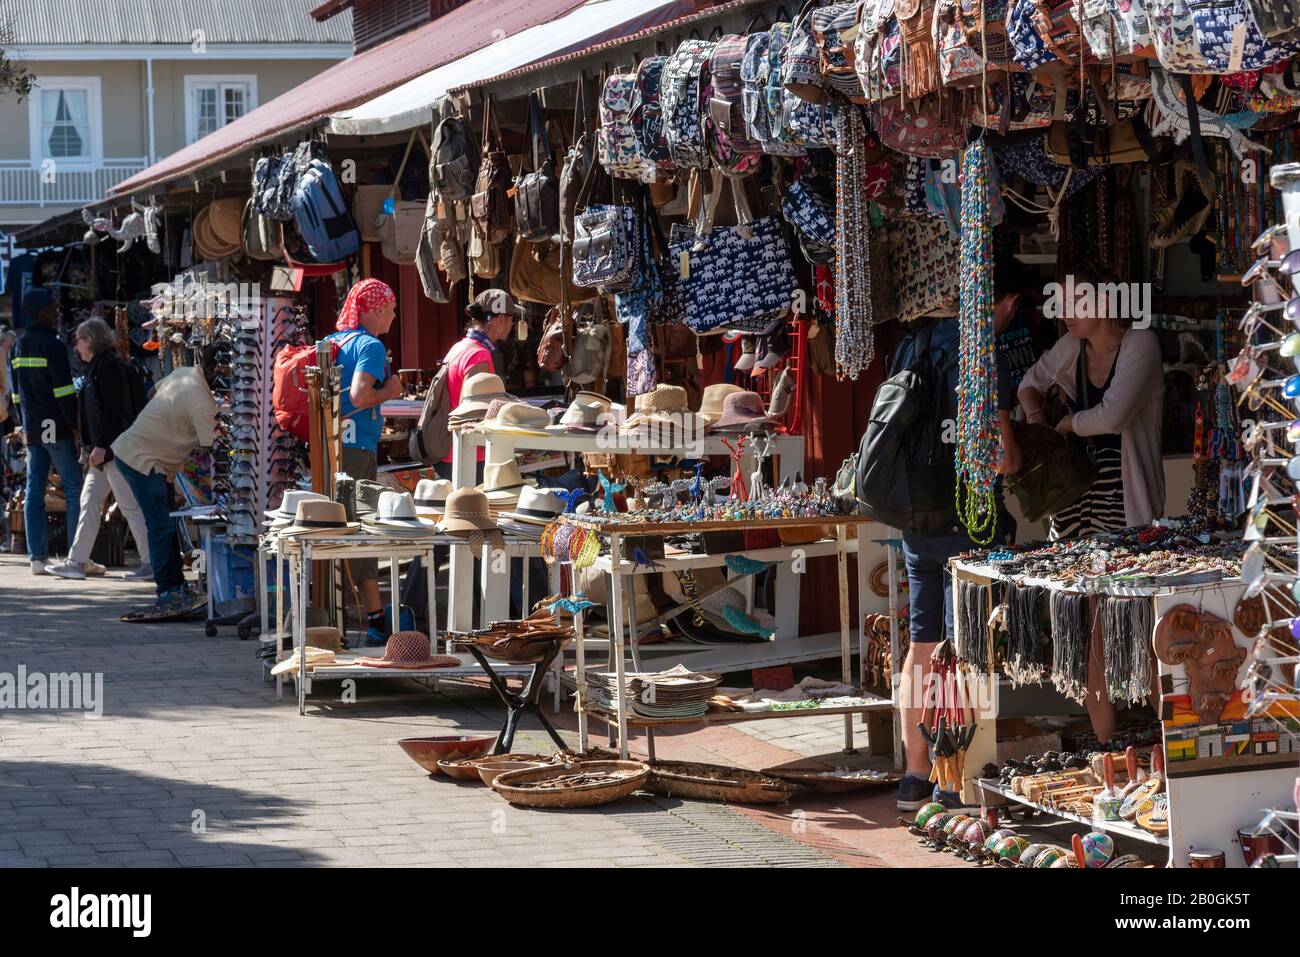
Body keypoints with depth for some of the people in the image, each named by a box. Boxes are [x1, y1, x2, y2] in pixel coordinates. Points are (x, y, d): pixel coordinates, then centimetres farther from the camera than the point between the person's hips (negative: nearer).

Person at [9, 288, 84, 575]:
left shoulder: (18, 347, 12)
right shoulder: (53, 345, -12)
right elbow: (64, 391, -15)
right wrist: (75, 425, -11)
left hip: (32, 429, 7)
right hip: (56, 427, -7)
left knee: (34, 490, 6)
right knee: (74, 489, -2)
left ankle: (37, 557, 5)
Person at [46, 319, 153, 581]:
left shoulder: (109, 366, -11)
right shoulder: (97, 367, 19)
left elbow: (112, 409, -19)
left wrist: (101, 445, -22)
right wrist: (94, 446, 18)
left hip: (115, 449, -10)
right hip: (104, 451, 10)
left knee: (130, 505, -7)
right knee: (89, 502, 9)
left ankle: (151, 563, -3)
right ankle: (76, 562, 11)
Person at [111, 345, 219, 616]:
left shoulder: (184, 372, 2)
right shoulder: (202, 403, -25)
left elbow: (153, 391, 19)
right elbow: (210, 448, -21)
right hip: (141, 459, -10)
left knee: (166, 523, 11)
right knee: (161, 527, -10)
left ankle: (175, 585, 15)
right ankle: (169, 594, -10)